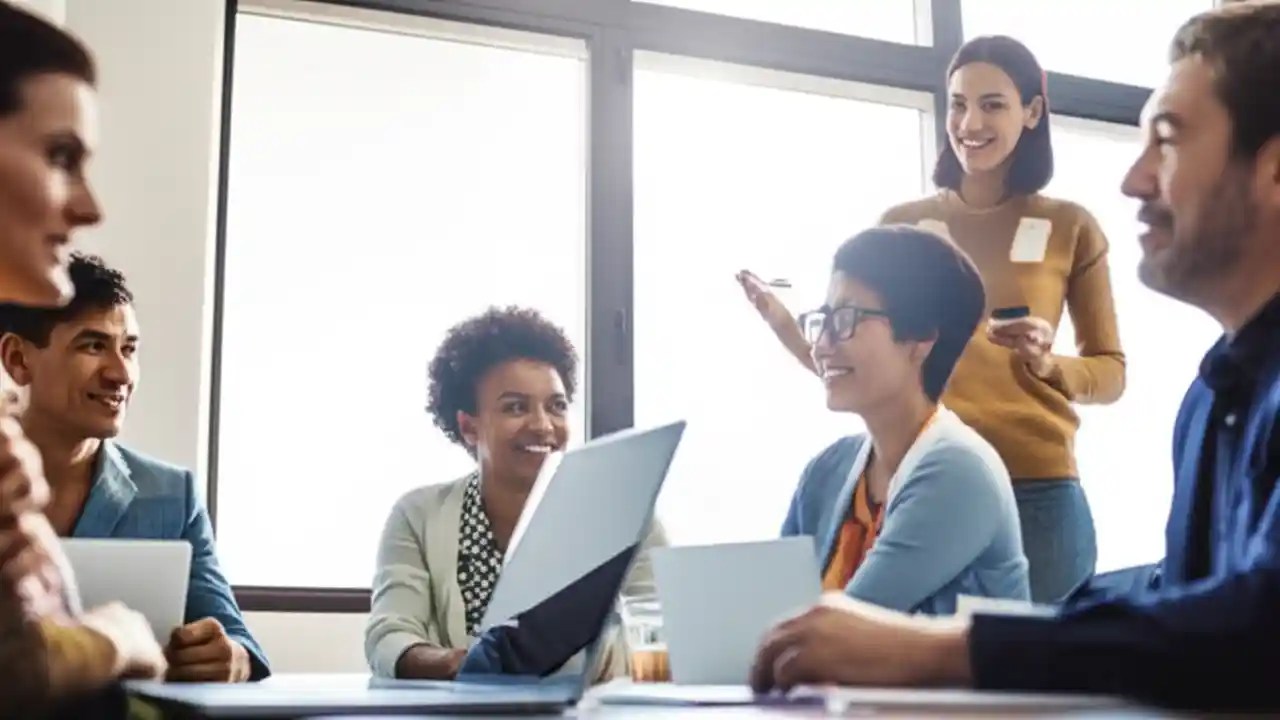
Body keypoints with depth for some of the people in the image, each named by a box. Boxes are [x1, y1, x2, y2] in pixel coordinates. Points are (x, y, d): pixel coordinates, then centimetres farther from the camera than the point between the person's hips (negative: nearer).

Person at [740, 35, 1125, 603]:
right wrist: (786, 328, -7)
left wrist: (1048, 364, -12)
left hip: (1037, 495, -1)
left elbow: (1110, 373, 8)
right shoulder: (901, 226, 7)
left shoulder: (1070, 228, 5)